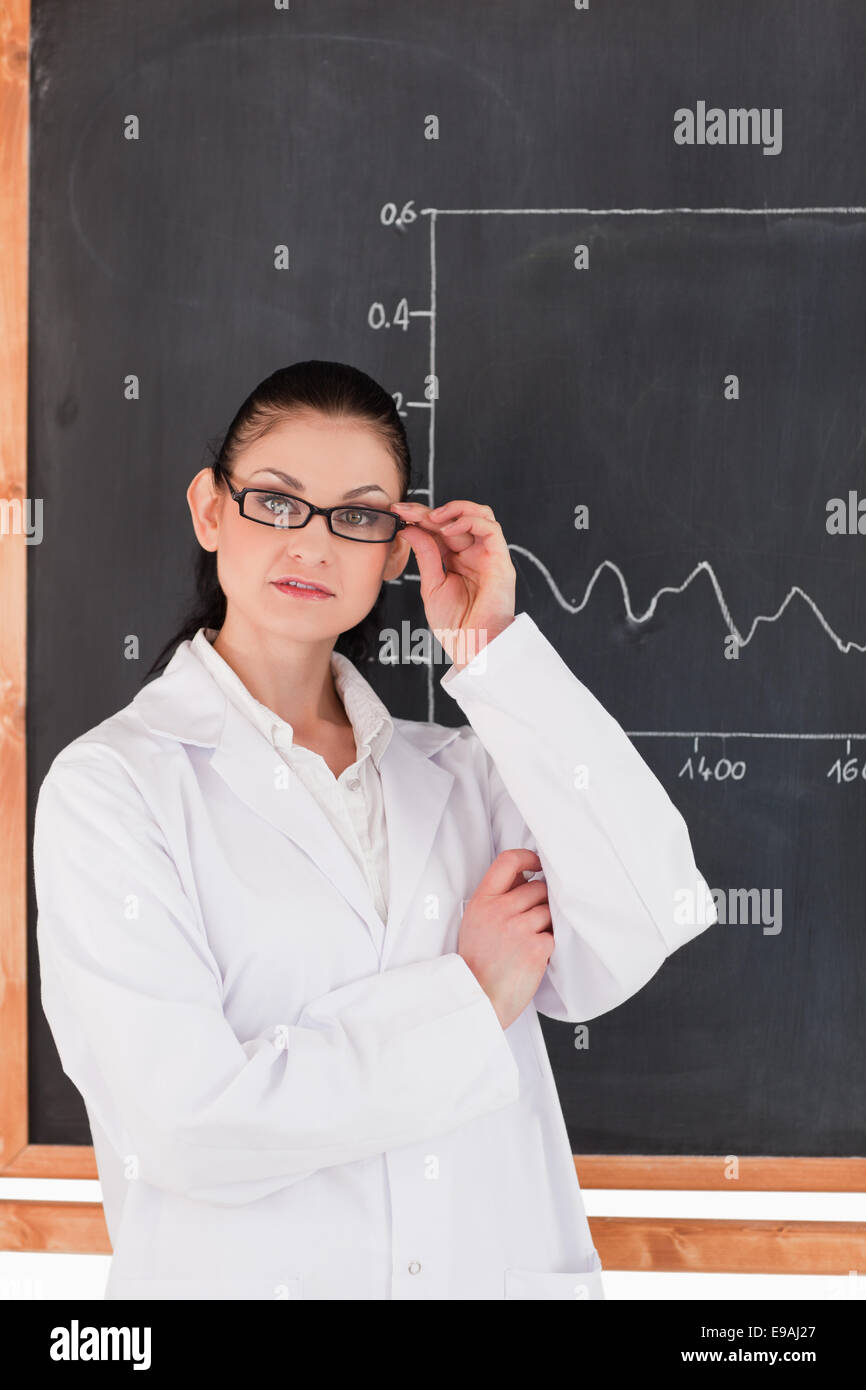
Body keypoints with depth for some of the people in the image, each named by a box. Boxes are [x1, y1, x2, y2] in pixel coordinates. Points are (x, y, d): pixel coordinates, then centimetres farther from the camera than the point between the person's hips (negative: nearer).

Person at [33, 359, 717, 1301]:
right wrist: (470, 1001, -9)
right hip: (244, 1273, -3)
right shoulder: (113, 784, -7)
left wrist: (491, 653, -7)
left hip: (500, 1268, 4)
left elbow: (625, 949, -10)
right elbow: (185, 1129, -16)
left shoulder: (455, 772, 6)